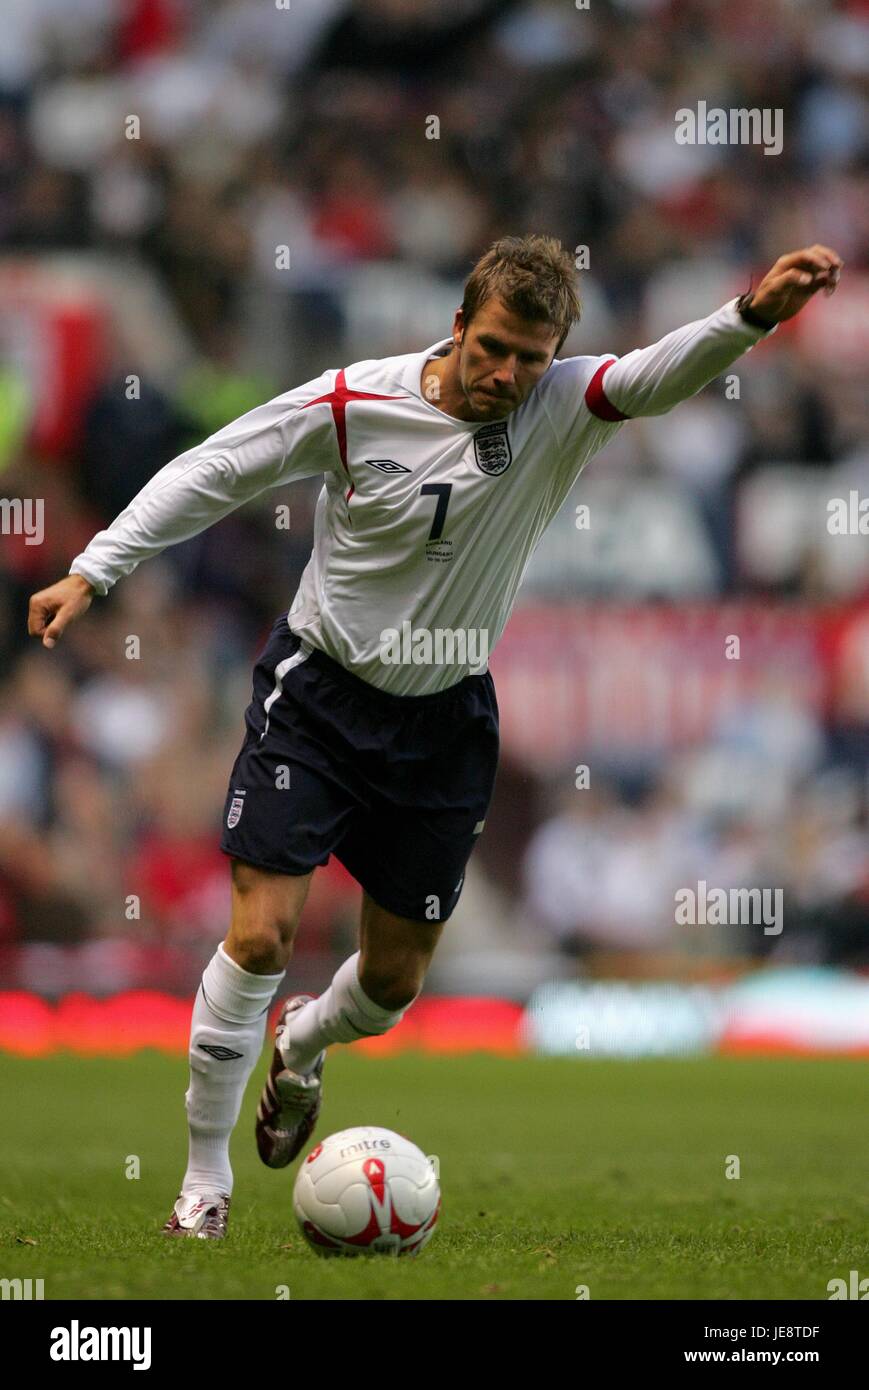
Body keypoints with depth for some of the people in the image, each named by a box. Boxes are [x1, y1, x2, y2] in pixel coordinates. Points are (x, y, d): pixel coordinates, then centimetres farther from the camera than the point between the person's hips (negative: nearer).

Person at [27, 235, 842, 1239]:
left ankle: (300, 1045, 48)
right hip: (316, 694, -3)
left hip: (443, 721, 3)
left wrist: (753, 315, -50)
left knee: (394, 980, 11)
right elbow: (211, 474, -5)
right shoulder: (353, 404, -15)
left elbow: (664, 374, -31)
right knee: (260, 937, -14)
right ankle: (203, 1183, 1)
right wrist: (92, 571, -9)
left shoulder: (563, 410, -12)